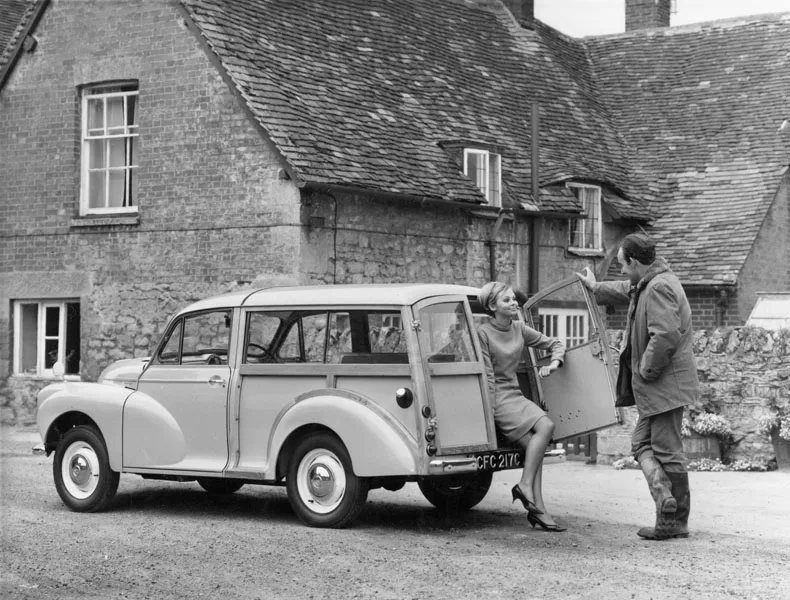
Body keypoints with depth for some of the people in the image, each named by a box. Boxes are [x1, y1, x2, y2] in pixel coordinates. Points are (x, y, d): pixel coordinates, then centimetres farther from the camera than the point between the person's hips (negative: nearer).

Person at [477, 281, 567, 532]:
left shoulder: (519, 329, 11)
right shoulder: (483, 333, -8)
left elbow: (555, 343, 21)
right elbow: (486, 375, -11)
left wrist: (554, 363, 0)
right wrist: (490, 412, -14)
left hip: (516, 395, 7)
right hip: (497, 398, -6)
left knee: (535, 446, -14)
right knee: (545, 426, -24)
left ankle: (537, 509, -15)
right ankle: (525, 486, -20)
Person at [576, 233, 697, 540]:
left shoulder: (659, 288, -20)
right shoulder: (647, 284, 13)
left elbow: (666, 336, -30)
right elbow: (627, 291, 37)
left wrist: (646, 370, -19)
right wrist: (596, 288, 49)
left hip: (666, 385, -11)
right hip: (655, 388, 11)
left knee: (667, 451, -2)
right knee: (642, 442, 13)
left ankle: (675, 522, 5)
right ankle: (664, 494, 1)